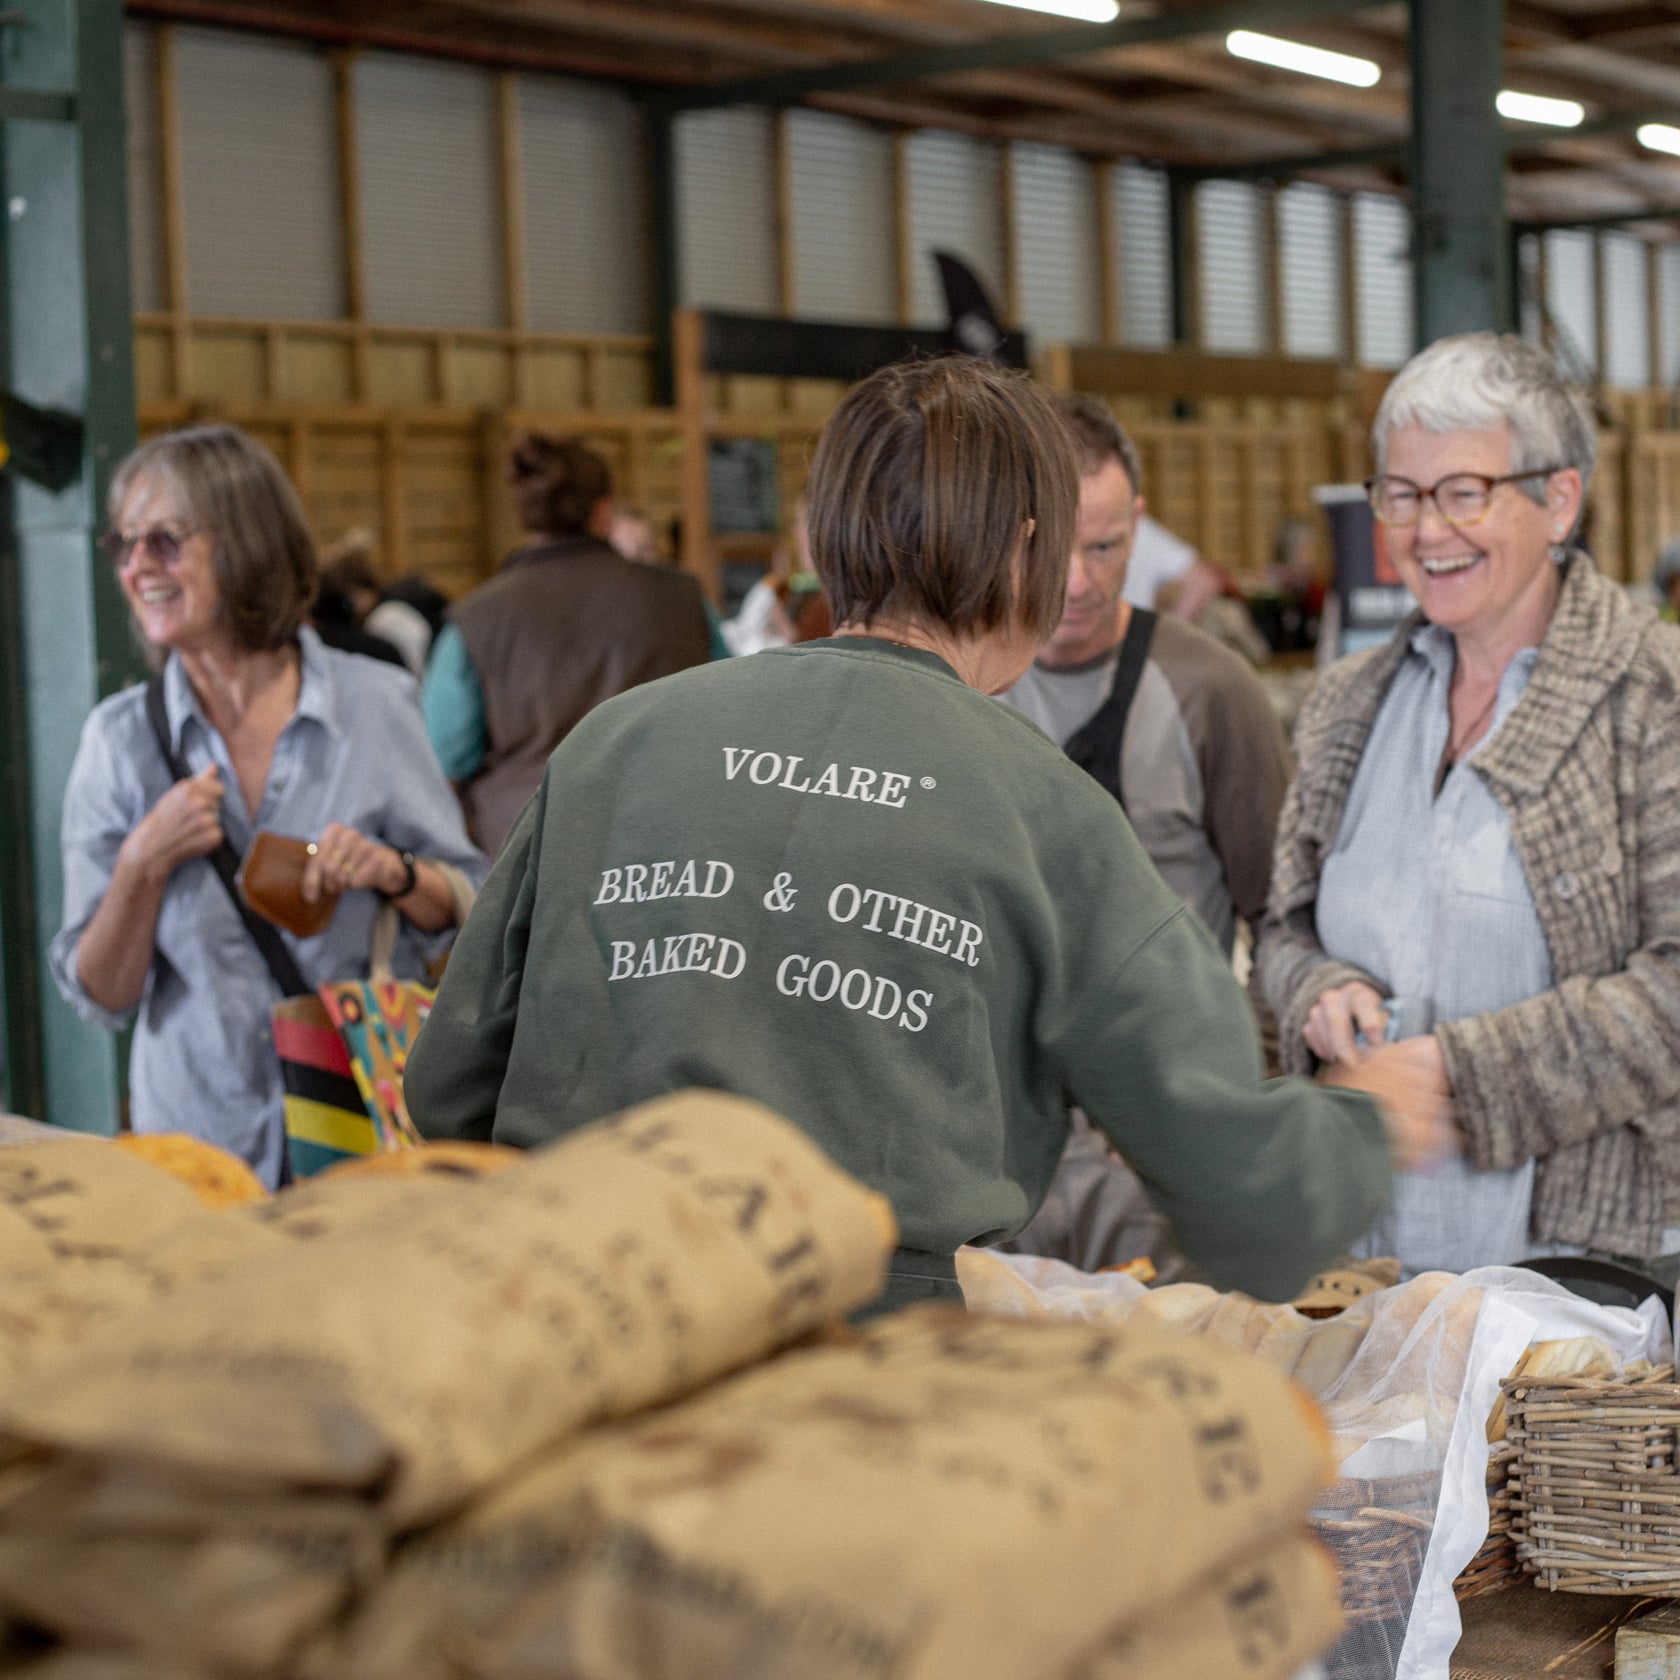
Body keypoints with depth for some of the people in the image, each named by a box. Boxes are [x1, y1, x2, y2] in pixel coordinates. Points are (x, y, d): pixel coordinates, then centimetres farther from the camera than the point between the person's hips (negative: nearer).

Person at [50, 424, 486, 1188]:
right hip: (199, 1136, 1)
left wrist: (393, 872, -16)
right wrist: (143, 866, -15)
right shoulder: (121, 737, -1)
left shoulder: (376, 702, -3)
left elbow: (470, 916, 4)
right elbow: (100, 998, 1)